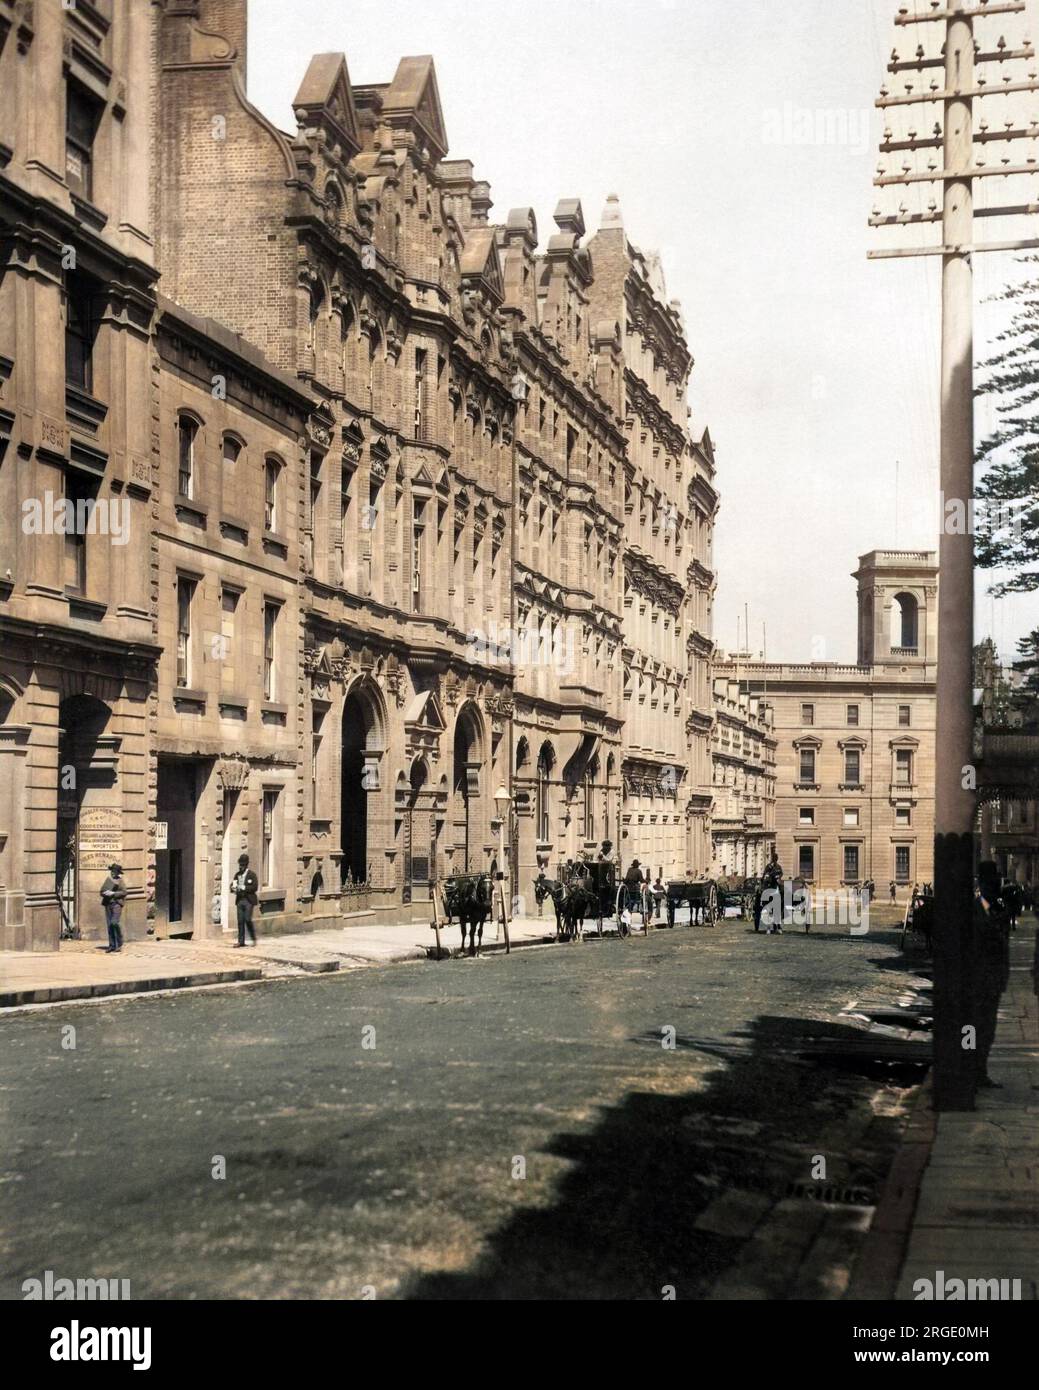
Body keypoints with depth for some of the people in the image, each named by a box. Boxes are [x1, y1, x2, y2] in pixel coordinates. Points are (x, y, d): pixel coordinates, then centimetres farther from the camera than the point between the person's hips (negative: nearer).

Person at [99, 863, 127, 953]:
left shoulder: (121, 880, 2)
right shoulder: (108, 880, 17)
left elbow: (124, 892, -6)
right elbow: (102, 891, 17)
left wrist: (113, 893, -15)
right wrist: (106, 893, -6)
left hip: (117, 903, -6)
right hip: (108, 903, 6)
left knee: (115, 923, -16)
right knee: (109, 925, 4)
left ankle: (119, 944, -4)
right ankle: (112, 945, 9)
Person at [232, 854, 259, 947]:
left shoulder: (252, 875, -2)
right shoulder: (237, 875, 14)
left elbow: (255, 887, -11)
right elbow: (232, 885, 14)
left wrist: (243, 888, -18)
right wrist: (233, 888, -10)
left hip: (248, 901, -5)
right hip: (239, 900, 5)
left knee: (248, 920, -10)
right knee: (240, 921, 3)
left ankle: (254, 939, 5)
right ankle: (241, 941, 6)